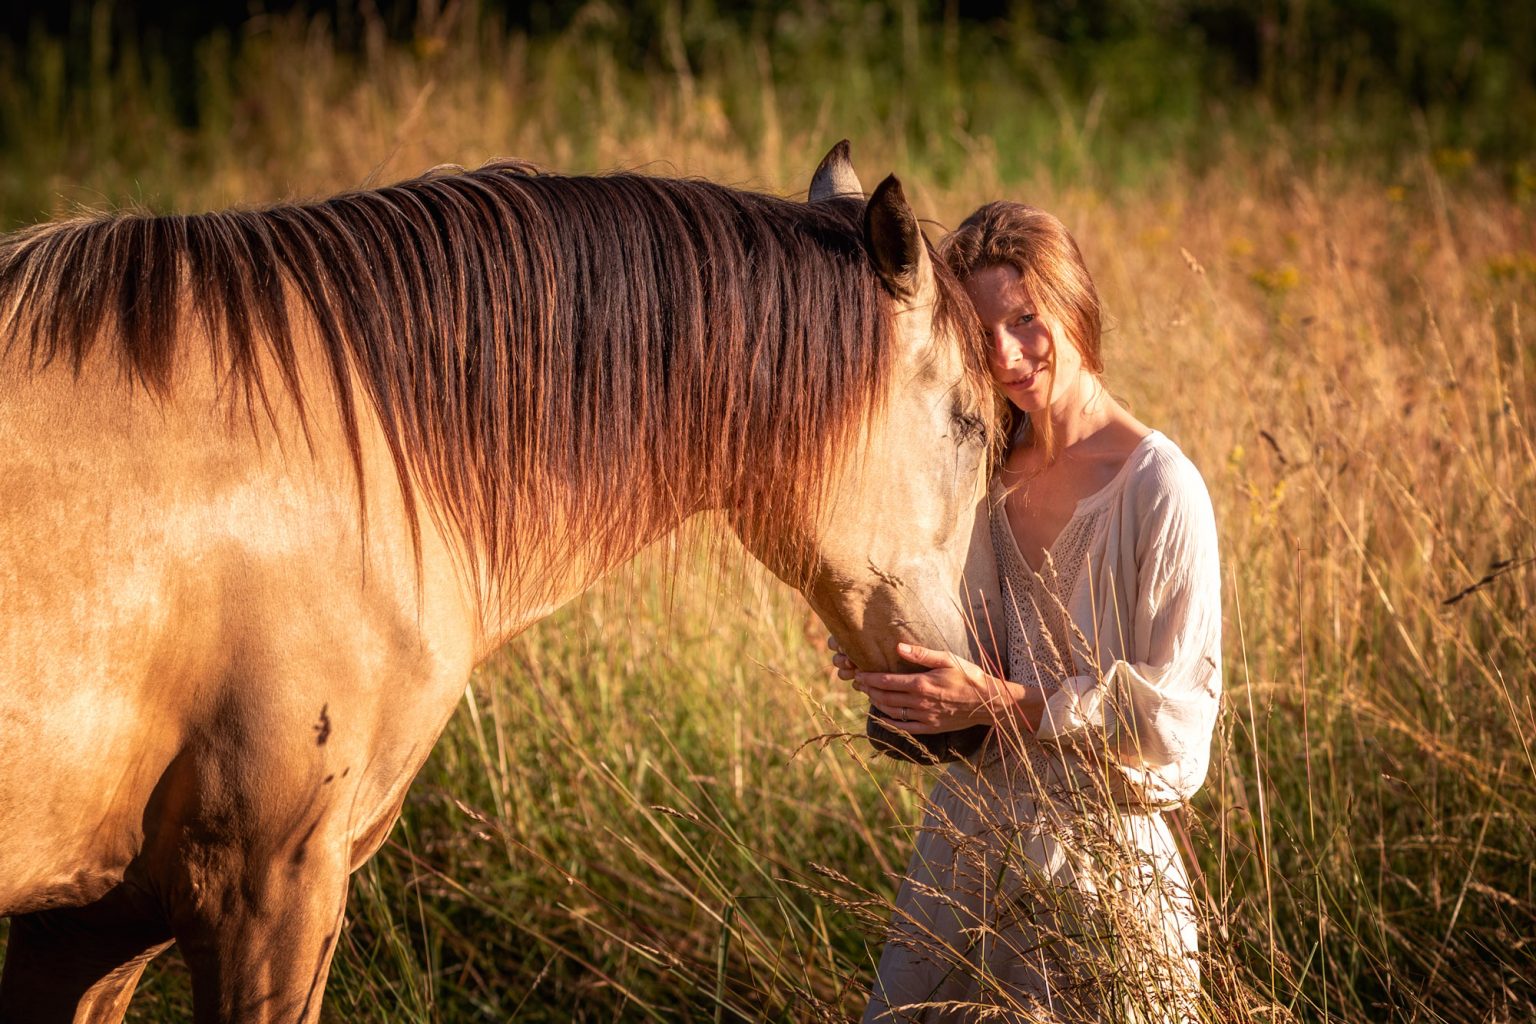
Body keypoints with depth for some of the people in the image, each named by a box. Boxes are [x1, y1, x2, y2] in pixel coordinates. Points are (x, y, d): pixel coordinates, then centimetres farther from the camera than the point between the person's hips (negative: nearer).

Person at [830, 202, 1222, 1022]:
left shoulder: (1158, 487, -14)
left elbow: (1177, 720, -16)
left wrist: (999, 701, -23)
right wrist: (884, 670, -7)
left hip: (1100, 861, -6)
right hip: (962, 851, 6)